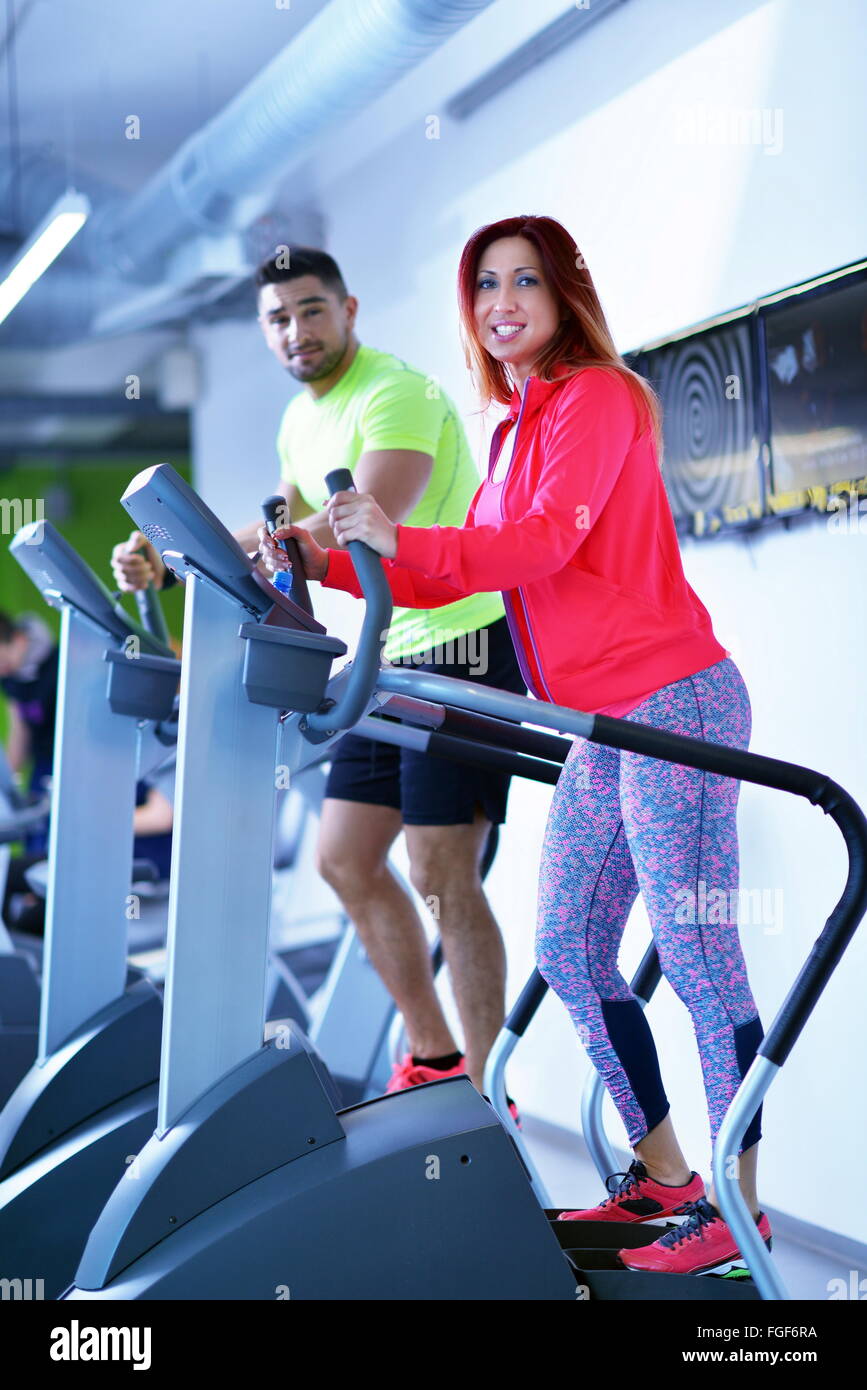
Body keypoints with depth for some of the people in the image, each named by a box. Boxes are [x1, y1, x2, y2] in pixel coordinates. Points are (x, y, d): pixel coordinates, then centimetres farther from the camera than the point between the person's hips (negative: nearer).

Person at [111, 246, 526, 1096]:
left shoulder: (397, 396, -16)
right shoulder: (301, 423, 13)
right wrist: (170, 565, 0)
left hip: (464, 646, -9)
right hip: (392, 657, 9)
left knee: (441, 876, -10)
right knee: (344, 860, 10)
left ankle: (486, 1086, -1)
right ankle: (432, 1055, 20)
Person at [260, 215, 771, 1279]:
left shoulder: (596, 396, -7)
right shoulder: (514, 430, 19)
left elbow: (549, 541, -21)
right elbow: (456, 578, 16)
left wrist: (399, 540, -30)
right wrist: (333, 566, 3)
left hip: (671, 703, -9)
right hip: (601, 724, 9)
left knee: (694, 954, -7)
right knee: (568, 948, 8)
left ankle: (736, 1204, -1)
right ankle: (660, 1177, 17)